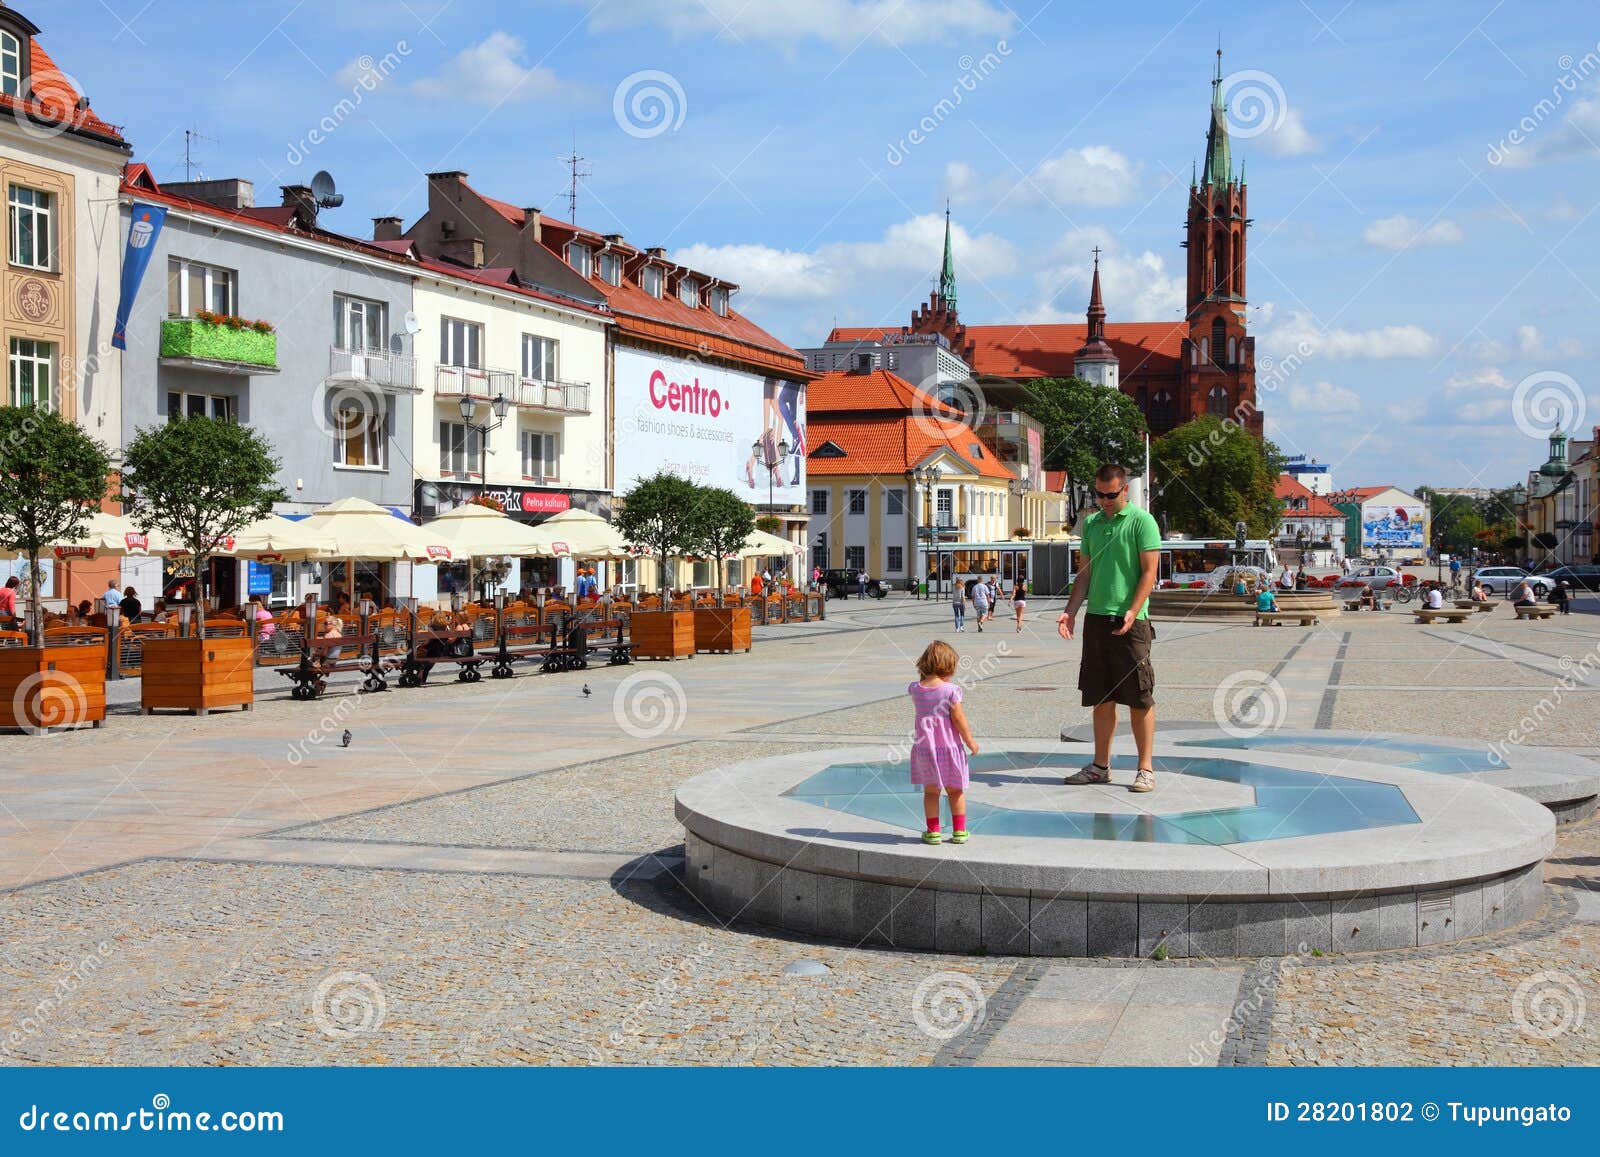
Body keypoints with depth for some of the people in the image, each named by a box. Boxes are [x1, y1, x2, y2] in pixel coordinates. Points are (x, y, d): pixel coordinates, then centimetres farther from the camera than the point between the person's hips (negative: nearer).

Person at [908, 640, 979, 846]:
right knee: (956, 791, 13)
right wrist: (970, 741, -3)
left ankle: (933, 831, 12)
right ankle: (959, 831, 17)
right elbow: (958, 719, -12)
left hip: (924, 747, 2)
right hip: (949, 746, -2)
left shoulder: (915, 689, -4)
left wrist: (923, 677, 11)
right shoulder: (951, 690, -15)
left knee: (930, 791, 13)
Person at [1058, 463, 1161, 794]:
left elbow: (1149, 572, -8)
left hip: (1130, 622, -6)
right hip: (1096, 618, 6)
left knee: (1139, 698, -2)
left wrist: (1132, 611, -19)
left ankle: (1145, 768, 5)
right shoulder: (1091, 523, 14)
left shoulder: (1142, 521, -4)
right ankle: (1101, 766, 17)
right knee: (1101, 698, 9)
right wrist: (1071, 611, 6)